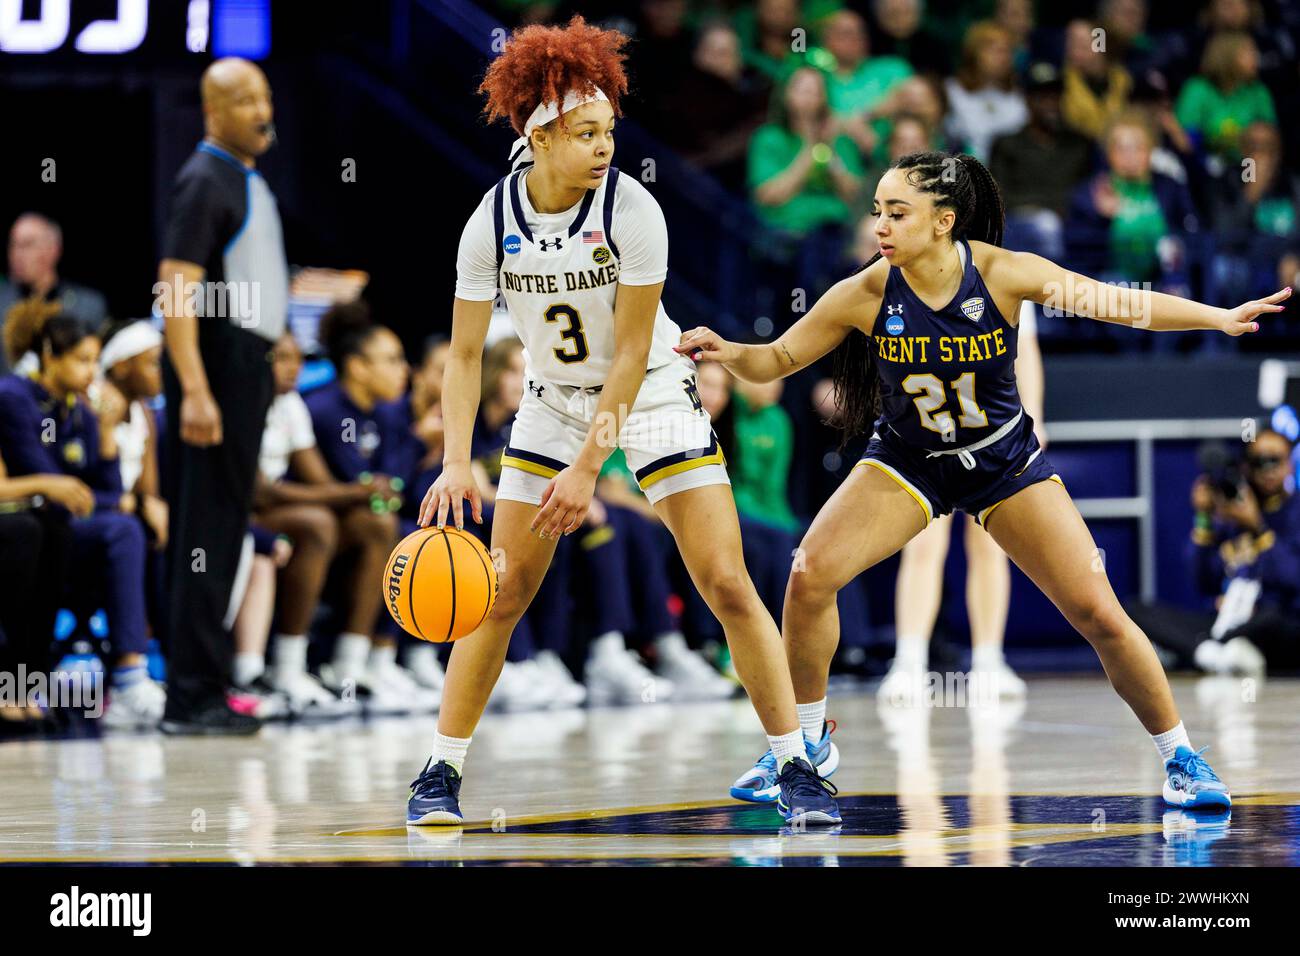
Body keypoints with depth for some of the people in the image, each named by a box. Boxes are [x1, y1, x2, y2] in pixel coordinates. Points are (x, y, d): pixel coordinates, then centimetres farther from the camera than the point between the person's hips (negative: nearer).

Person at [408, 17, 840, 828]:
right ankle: (441, 773, 8)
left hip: (653, 397, -2)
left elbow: (631, 354, -20)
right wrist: (457, 462, -24)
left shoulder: (631, 209, -23)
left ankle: (797, 768, -1)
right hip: (554, 401, 2)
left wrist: (588, 467, -22)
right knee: (502, 594, -3)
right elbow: (465, 354, -11)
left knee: (728, 586, -9)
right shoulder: (493, 221, -16)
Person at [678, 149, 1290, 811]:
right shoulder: (865, 295, -19)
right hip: (907, 461, 1)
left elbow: (1114, 303, -18)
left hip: (1005, 461, -1)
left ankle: (1179, 756, 13)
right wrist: (729, 353, -31)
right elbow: (776, 360, -9)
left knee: (1098, 614, -7)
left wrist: (1219, 317, -27)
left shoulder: (1003, 273, -22)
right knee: (809, 576, -19)